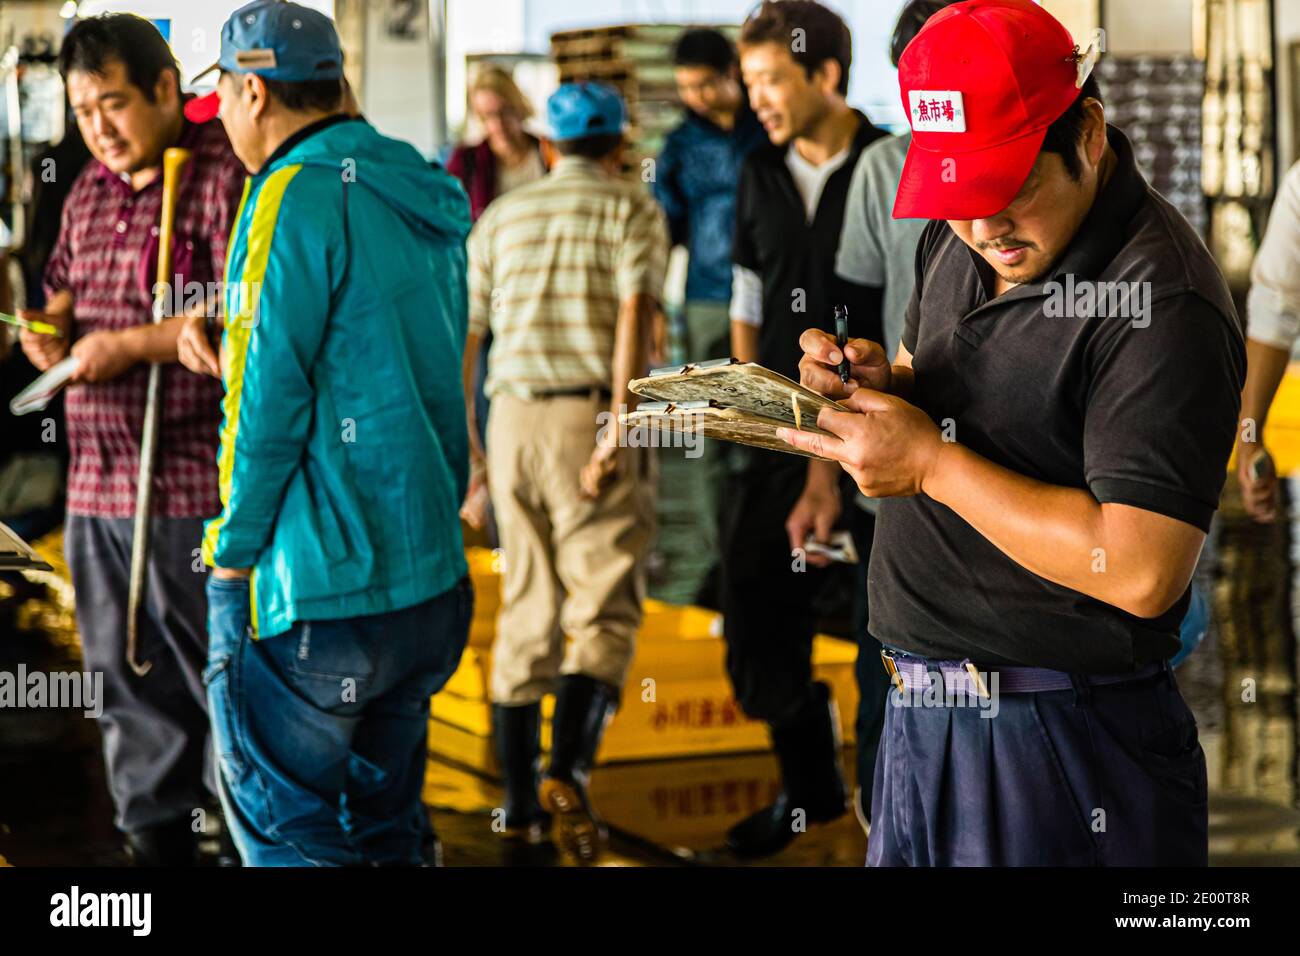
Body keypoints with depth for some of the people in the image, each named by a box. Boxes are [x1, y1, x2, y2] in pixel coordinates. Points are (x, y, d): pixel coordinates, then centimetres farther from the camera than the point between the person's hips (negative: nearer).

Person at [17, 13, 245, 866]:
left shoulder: (224, 176, -11)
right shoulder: (92, 190, 15)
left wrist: (131, 345, -18)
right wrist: (51, 323, 4)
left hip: (195, 490, -8)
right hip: (99, 483, 8)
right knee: (132, 692, 16)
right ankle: (156, 841, 28)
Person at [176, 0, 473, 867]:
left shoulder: (298, 197, -14)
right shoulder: (425, 198, 11)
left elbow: (271, 397, -17)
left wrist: (234, 551, -8)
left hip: (313, 590, -8)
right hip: (432, 576, 8)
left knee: (289, 838, 4)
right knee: (386, 826, 19)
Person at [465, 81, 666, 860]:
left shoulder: (500, 217, 16)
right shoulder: (632, 209, 3)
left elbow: (463, 333, 13)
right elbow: (635, 315, -13)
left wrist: (466, 442, 18)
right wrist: (619, 425, -18)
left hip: (512, 418, 4)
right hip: (589, 413, -4)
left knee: (526, 612, 11)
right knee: (605, 609, 0)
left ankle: (521, 806, 13)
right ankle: (568, 773, -19)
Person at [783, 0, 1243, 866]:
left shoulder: (1163, 300, -22)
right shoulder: (960, 239, 6)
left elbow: (1140, 573, -27)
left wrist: (933, 463, -21)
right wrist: (880, 381, -2)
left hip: (1061, 745, -8)